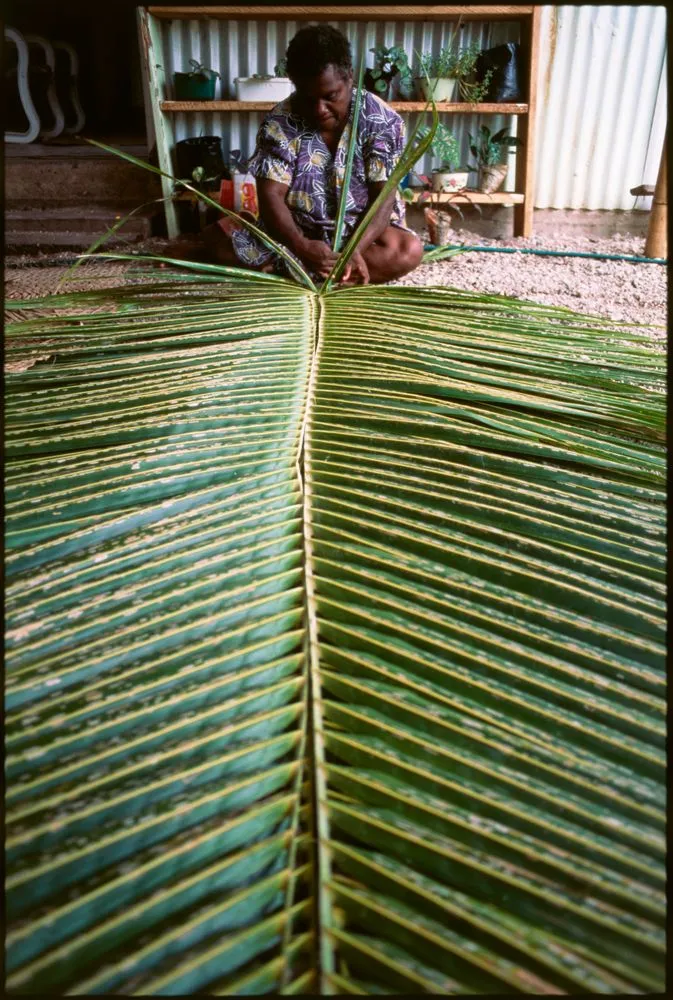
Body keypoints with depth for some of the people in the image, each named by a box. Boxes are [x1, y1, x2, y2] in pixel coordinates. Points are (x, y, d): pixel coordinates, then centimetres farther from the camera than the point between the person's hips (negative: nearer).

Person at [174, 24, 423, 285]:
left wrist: (356, 249, -36)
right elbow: (271, 195, -18)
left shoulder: (382, 121, -13)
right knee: (216, 239, -14)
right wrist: (301, 247, -38)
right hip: (296, 229, -1)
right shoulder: (279, 123, -12)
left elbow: (385, 195, -17)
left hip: (361, 227, 1)